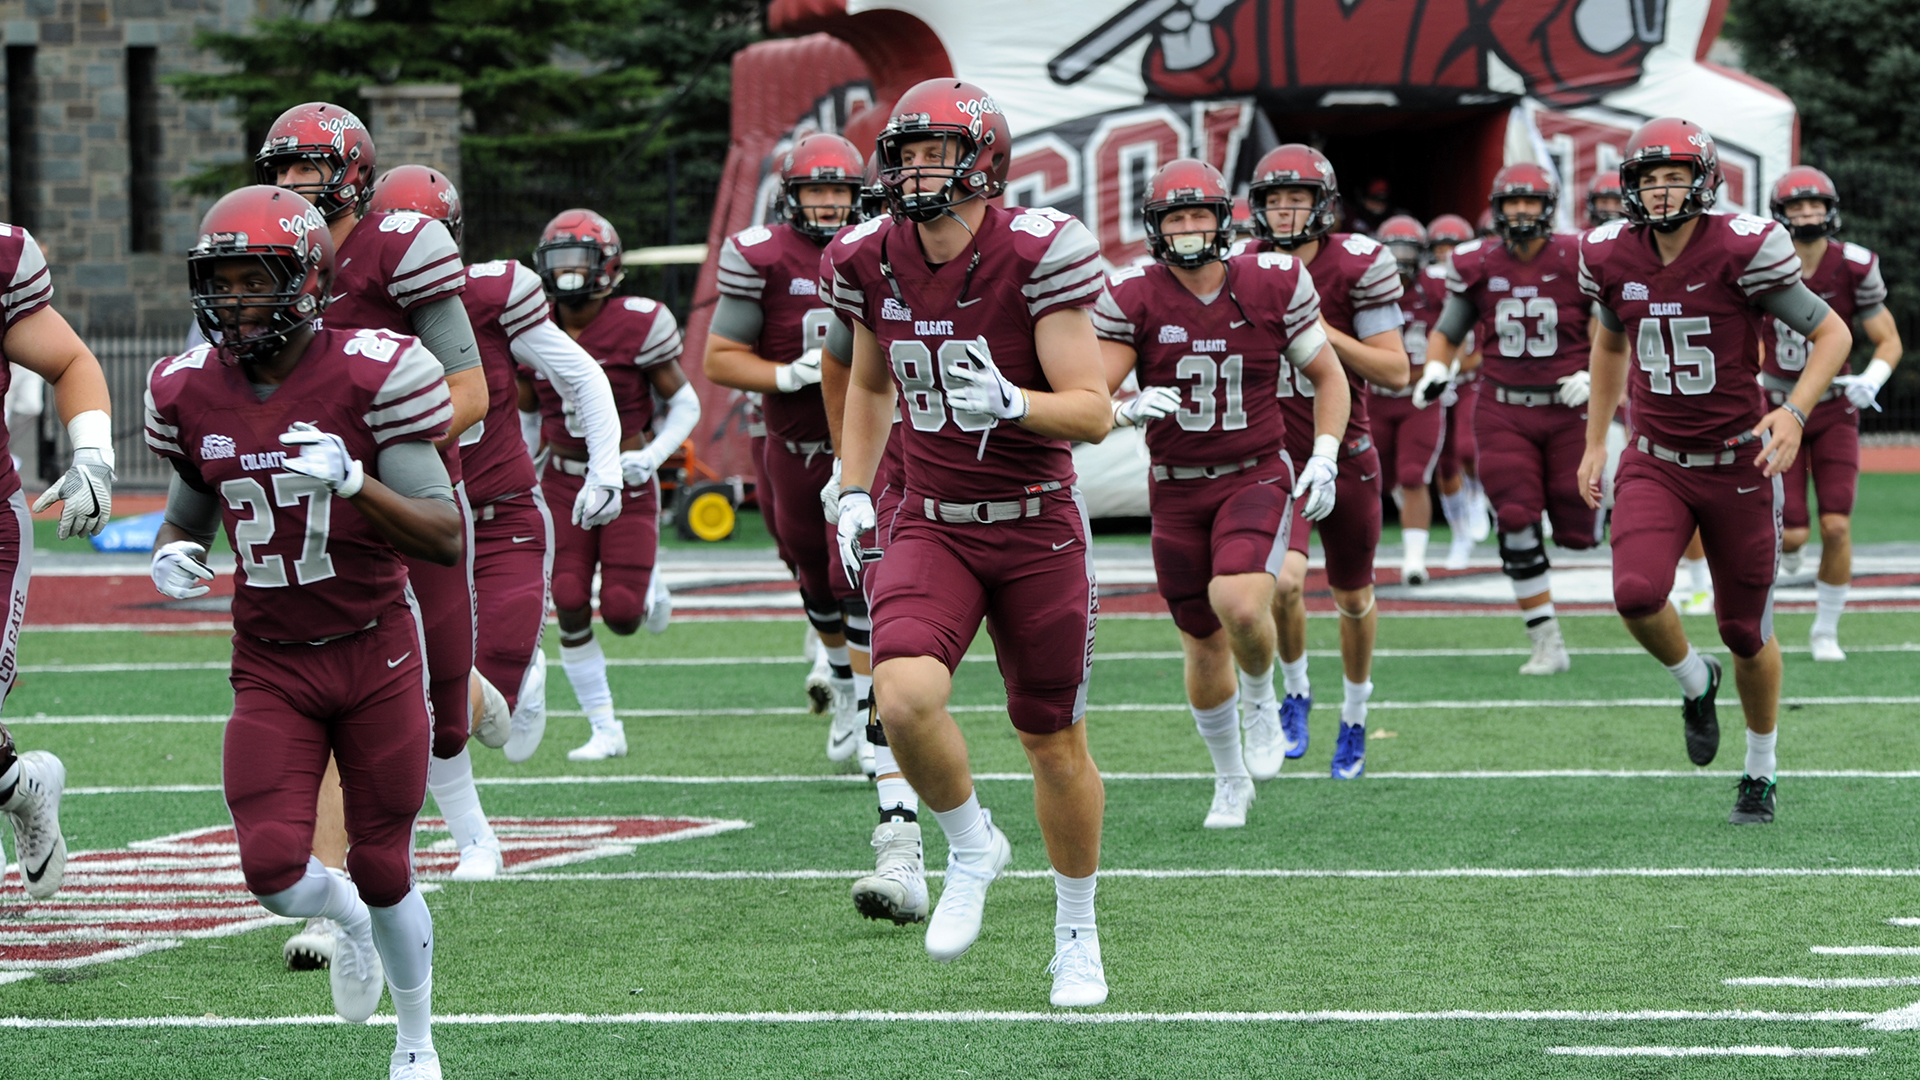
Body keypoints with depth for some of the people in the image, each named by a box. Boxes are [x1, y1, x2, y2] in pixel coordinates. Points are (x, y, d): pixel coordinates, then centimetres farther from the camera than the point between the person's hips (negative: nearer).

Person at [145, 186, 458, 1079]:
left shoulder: (367, 377, -16)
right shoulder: (192, 392, -2)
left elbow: (447, 541, -19)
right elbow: (188, 510, 17)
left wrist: (352, 482, -34)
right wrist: (170, 554, -6)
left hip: (376, 655, -3)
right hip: (271, 667, 3)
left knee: (383, 871, 5)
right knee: (272, 869, -13)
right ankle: (347, 918, 25)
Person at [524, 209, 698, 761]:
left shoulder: (637, 326, -12)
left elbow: (684, 404, -4)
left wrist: (652, 454, -19)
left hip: (627, 484, -3)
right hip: (564, 483, 3)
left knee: (621, 617, -8)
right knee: (570, 607, -9)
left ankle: (650, 589, 31)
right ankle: (604, 730, 5)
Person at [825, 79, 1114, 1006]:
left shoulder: (1036, 257, -17)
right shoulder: (873, 263, -2)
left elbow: (1093, 412, -18)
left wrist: (1011, 403, -36)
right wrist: (853, 493, 10)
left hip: (1037, 528, -2)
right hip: (932, 525, 2)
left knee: (1055, 744, 8)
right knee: (905, 698, -24)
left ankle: (1076, 932, 30)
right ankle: (971, 849, 5)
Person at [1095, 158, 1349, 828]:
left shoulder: (1273, 286, -5)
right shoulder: (1132, 300, -7)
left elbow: (1328, 377, 7)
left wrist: (1325, 456, -6)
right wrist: (1129, 411, -32)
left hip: (1257, 477, -1)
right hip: (1176, 490, 2)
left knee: (1240, 603, -27)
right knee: (1203, 648, 8)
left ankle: (1262, 696, 7)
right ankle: (1230, 780, 31)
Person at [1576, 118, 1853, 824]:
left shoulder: (1742, 250, -17)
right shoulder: (1614, 258, -3)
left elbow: (1831, 332, -10)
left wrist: (1795, 411, -25)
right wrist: (1595, 442, 19)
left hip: (1739, 465, -2)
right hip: (1656, 465, 2)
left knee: (1746, 631, 7)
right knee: (1636, 594, -23)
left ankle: (1760, 773, 30)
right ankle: (1695, 683, 11)